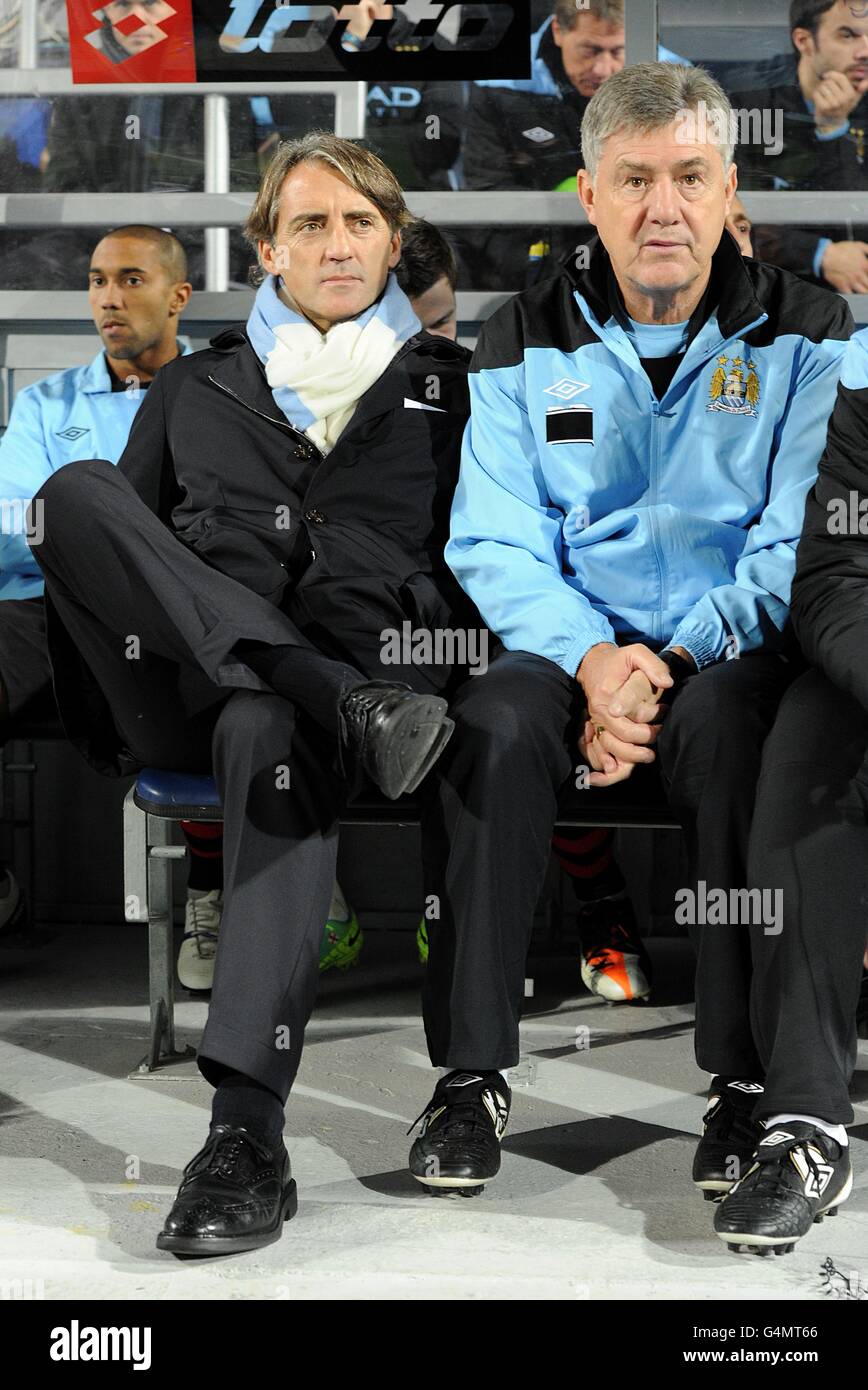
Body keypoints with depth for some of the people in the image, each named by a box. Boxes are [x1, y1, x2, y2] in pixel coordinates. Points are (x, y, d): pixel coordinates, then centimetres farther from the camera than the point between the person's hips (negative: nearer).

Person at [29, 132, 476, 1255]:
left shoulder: (447, 384, 24)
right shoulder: (194, 388, 28)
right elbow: (116, 531, 22)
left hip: (376, 664, -2)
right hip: (183, 690, 2)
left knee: (268, 733, -40)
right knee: (77, 488, -25)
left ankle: (246, 1134, -48)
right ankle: (347, 712, -34)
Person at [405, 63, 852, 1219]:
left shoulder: (806, 334, 5)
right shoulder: (525, 344, 10)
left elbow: (803, 544, -4)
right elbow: (496, 544, 2)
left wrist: (675, 660, -17)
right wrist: (590, 659, -17)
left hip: (734, 654, -1)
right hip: (575, 648, 2)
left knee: (728, 725, -36)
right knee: (493, 723, -31)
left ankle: (750, 1079, -28)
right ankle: (472, 1074, -23)